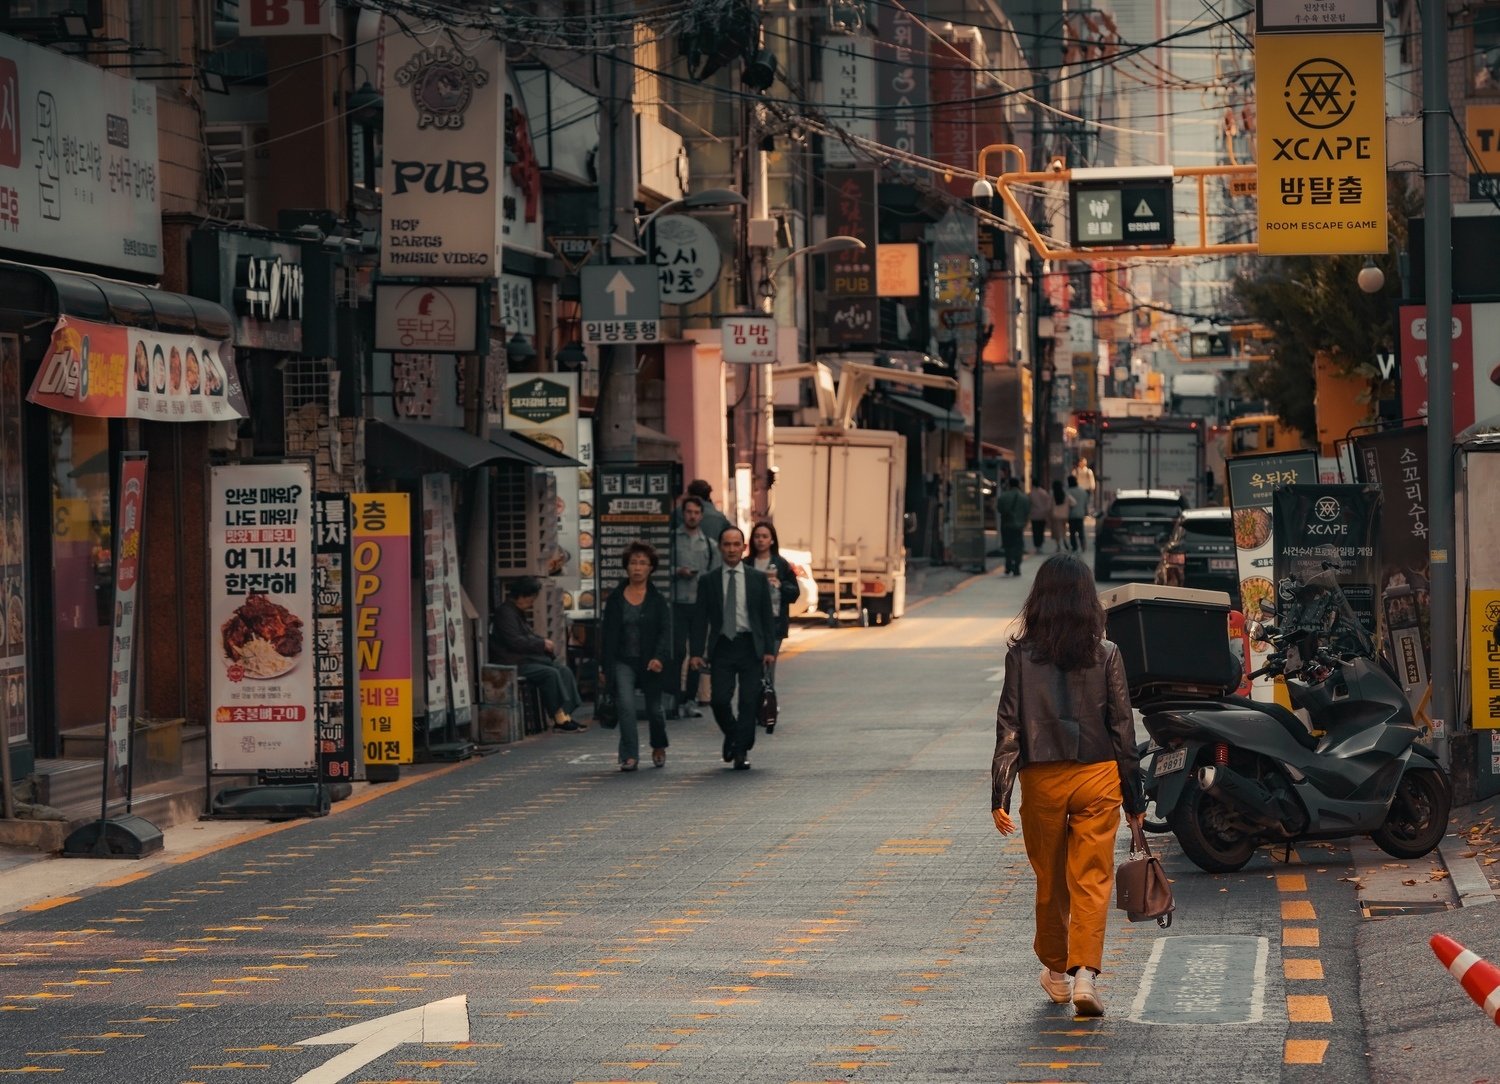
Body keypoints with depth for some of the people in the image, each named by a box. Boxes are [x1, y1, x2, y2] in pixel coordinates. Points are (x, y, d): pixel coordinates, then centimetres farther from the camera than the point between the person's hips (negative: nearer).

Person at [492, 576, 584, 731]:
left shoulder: (520, 613, 20)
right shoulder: (506, 613, -13)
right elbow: (515, 642, -21)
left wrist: (544, 642, 7)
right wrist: (542, 644, -13)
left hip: (529, 658, 10)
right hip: (514, 664, -10)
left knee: (564, 671, -7)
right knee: (551, 674, -27)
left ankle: (566, 715, -15)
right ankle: (559, 718, -23)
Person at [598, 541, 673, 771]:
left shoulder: (658, 599, -1)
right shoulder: (615, 598, 3)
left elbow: (665, 631, -7)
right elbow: (607, 633, 6)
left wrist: (659, 658, -23)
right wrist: (605, 666, 3)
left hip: (650, 663, 0)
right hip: (623, 661, 0)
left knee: (654, 708, 11)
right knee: (625, 705, -18)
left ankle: (658, 748, 38)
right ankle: (629, 756, -15)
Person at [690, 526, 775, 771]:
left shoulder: (758, 579, 7)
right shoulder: (708, 581, 6)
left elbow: (767, 616, 7)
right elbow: (700, 619, 5)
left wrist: (768, 650, -2)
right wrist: (697, 652, -4)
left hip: (751, 647, 0)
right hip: (722, 647, 0)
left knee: (749, 702, -4)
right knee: (719, 700, -8)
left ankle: (742, 752, 4)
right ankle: (731, 736, 20)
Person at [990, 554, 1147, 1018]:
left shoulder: (1022, 654, -3)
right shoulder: (1105, 654, -2)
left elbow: (1009, 726, -5)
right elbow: (1122, 726, 0)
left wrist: (999, 794, -3)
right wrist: (1134, 797, 7)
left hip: (1042, 779, 1)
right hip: (1098, 776, -1)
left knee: (1049, 880, 16)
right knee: (1092, 879, -1)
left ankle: (1056, 971, 31)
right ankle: (1085, 973, -17)